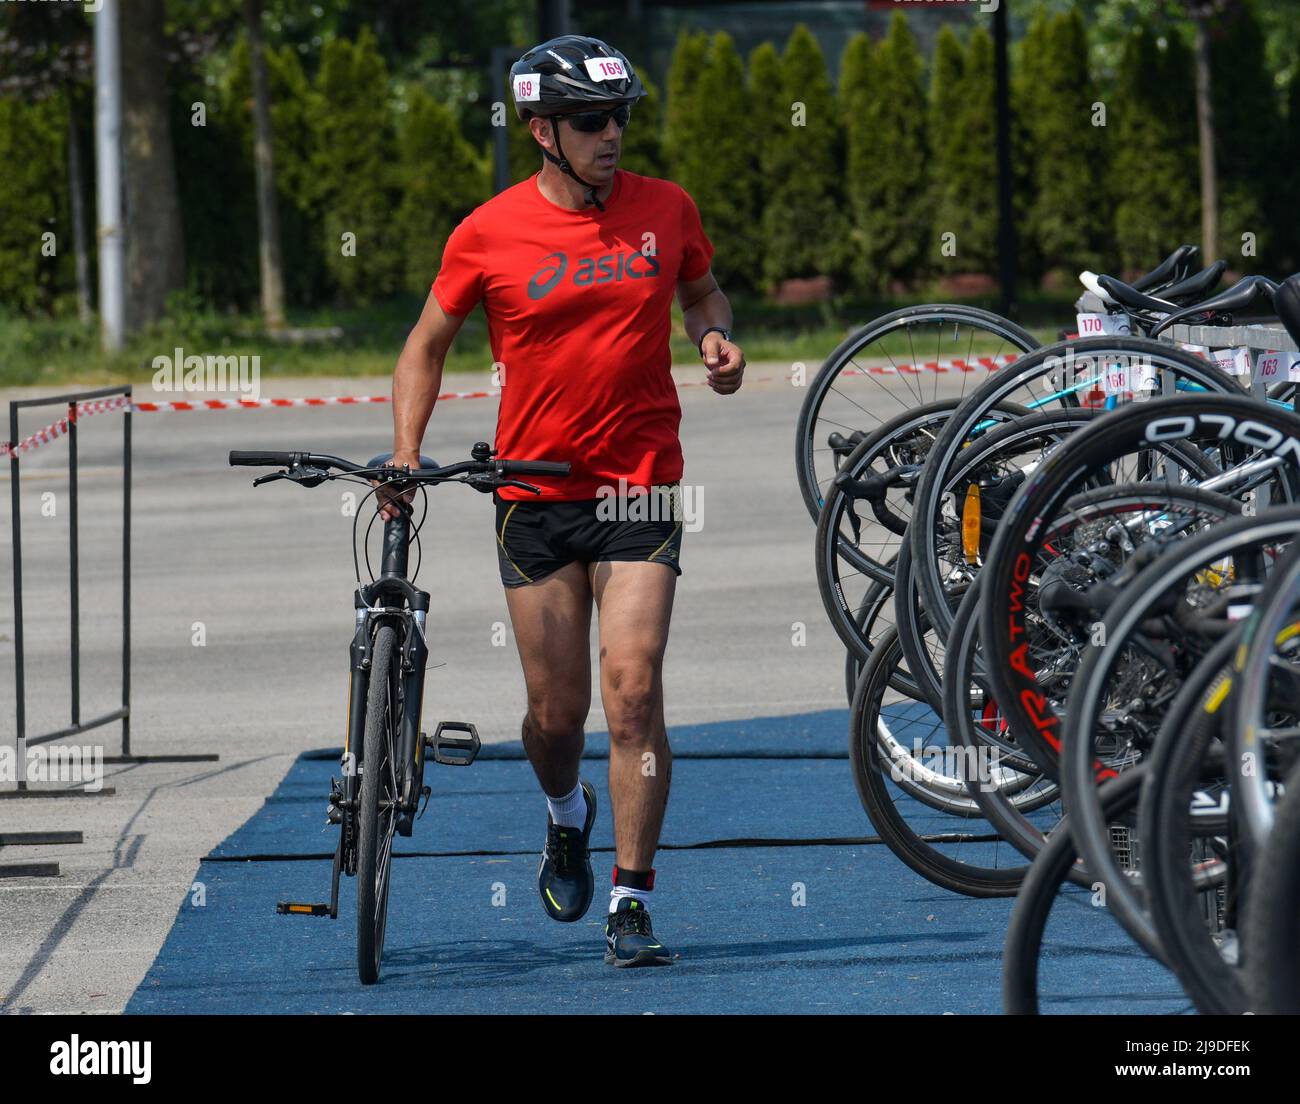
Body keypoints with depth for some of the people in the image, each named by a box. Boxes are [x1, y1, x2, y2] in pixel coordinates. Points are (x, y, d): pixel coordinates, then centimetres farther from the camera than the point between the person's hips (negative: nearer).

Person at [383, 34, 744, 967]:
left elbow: (701, 291, 20)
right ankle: (566, 814, 40)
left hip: (640, 486, 0)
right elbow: (429, 343, 9)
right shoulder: (490, 234, -4)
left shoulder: (666, 209, 0)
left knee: (634, 687, -14)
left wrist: (717, 335, -3)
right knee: (557, 710, 5)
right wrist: (406, 451, -3)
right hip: (536, 493, 0)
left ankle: (633, 903, -7)